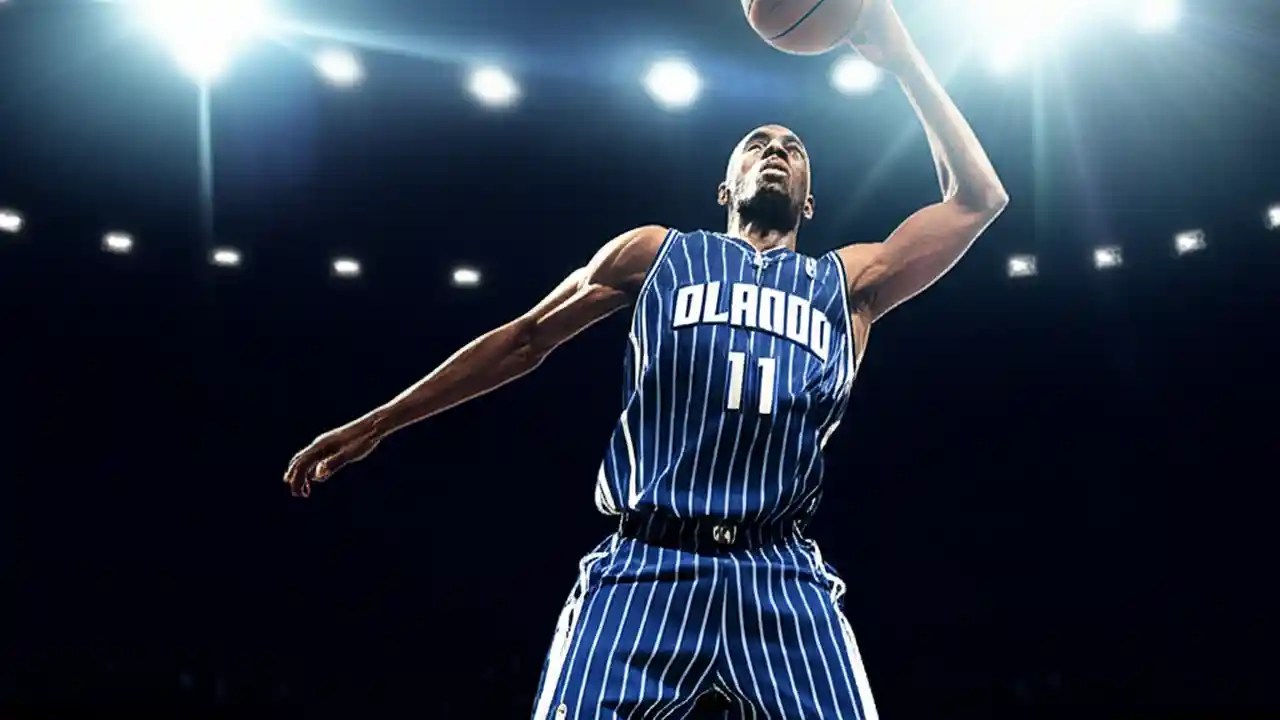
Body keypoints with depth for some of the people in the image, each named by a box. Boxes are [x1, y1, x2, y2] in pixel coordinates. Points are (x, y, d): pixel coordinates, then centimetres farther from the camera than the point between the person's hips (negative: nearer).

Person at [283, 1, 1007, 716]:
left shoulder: (848, 281, 22)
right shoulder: (656, 252, 20)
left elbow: (979, 198, 19)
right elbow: (523, 341, 21)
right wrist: (377, 422, 19)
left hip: (781, 579, 1)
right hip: (645, 566, -1)